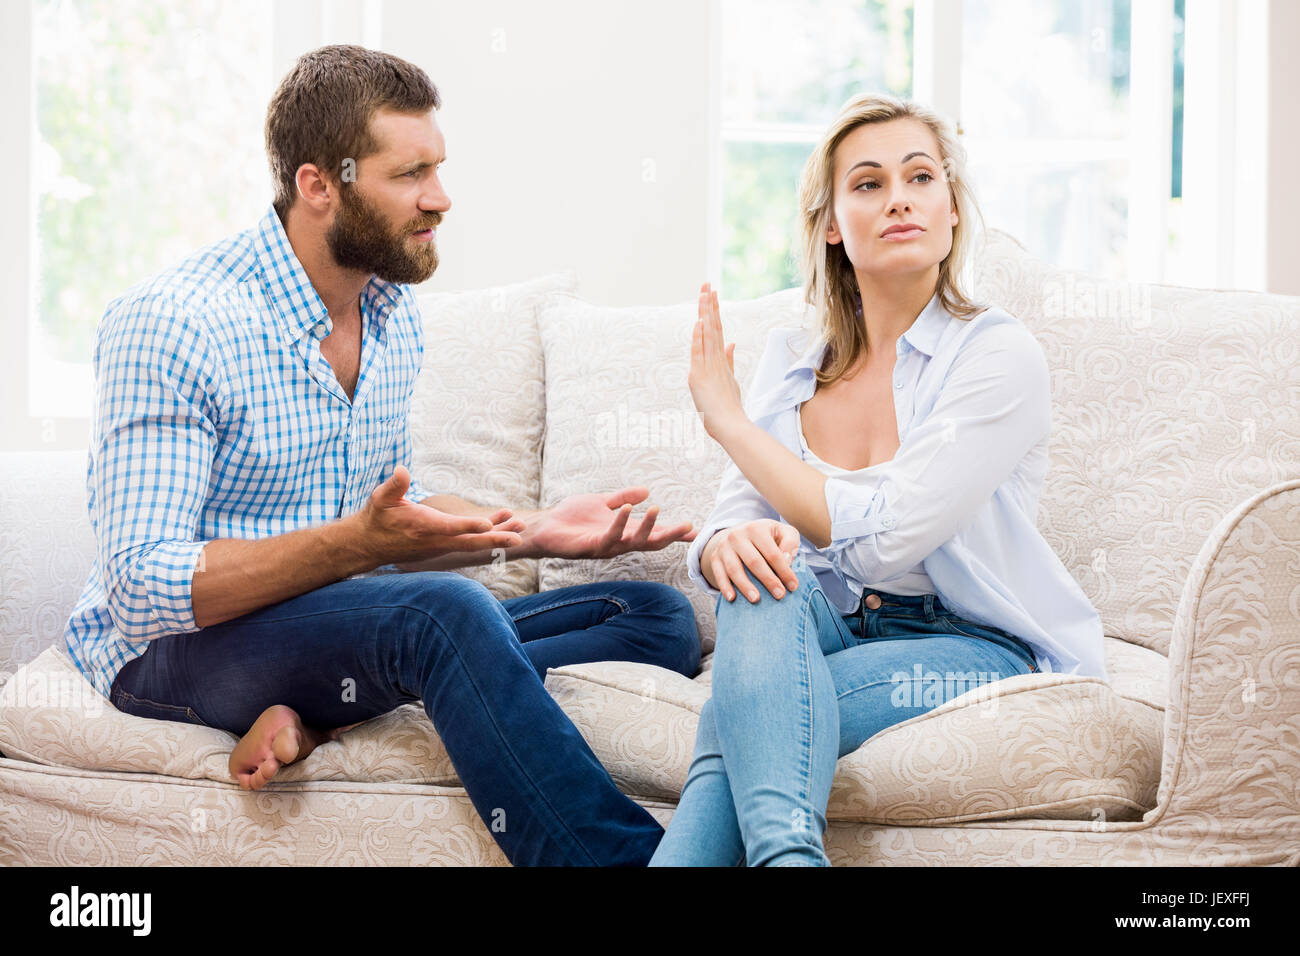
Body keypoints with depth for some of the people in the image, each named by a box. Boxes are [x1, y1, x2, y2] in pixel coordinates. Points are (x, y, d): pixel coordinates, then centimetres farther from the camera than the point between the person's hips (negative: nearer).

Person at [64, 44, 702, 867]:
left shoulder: (394, 312, 8)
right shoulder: (167, 326, -16)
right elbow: (146, 587, -22)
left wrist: (532, 531, 1)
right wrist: (356, 543, -32)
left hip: (334, 625, 8)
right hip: (173, 650, -8)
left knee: (662, 619, -5)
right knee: (444, 609, -37)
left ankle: (320, 714, -19)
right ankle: (626, 857, -29)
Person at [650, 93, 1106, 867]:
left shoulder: (1000, 355, -9)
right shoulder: (790, 361, 8)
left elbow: (880, 539, -19)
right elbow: (729, 521, 3)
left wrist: (729, 420, -11)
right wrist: (725, 545, -24)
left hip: (981, 649, -4)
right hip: (828, 633, 4)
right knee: (762, 582, -32)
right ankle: (787, 853, -43)